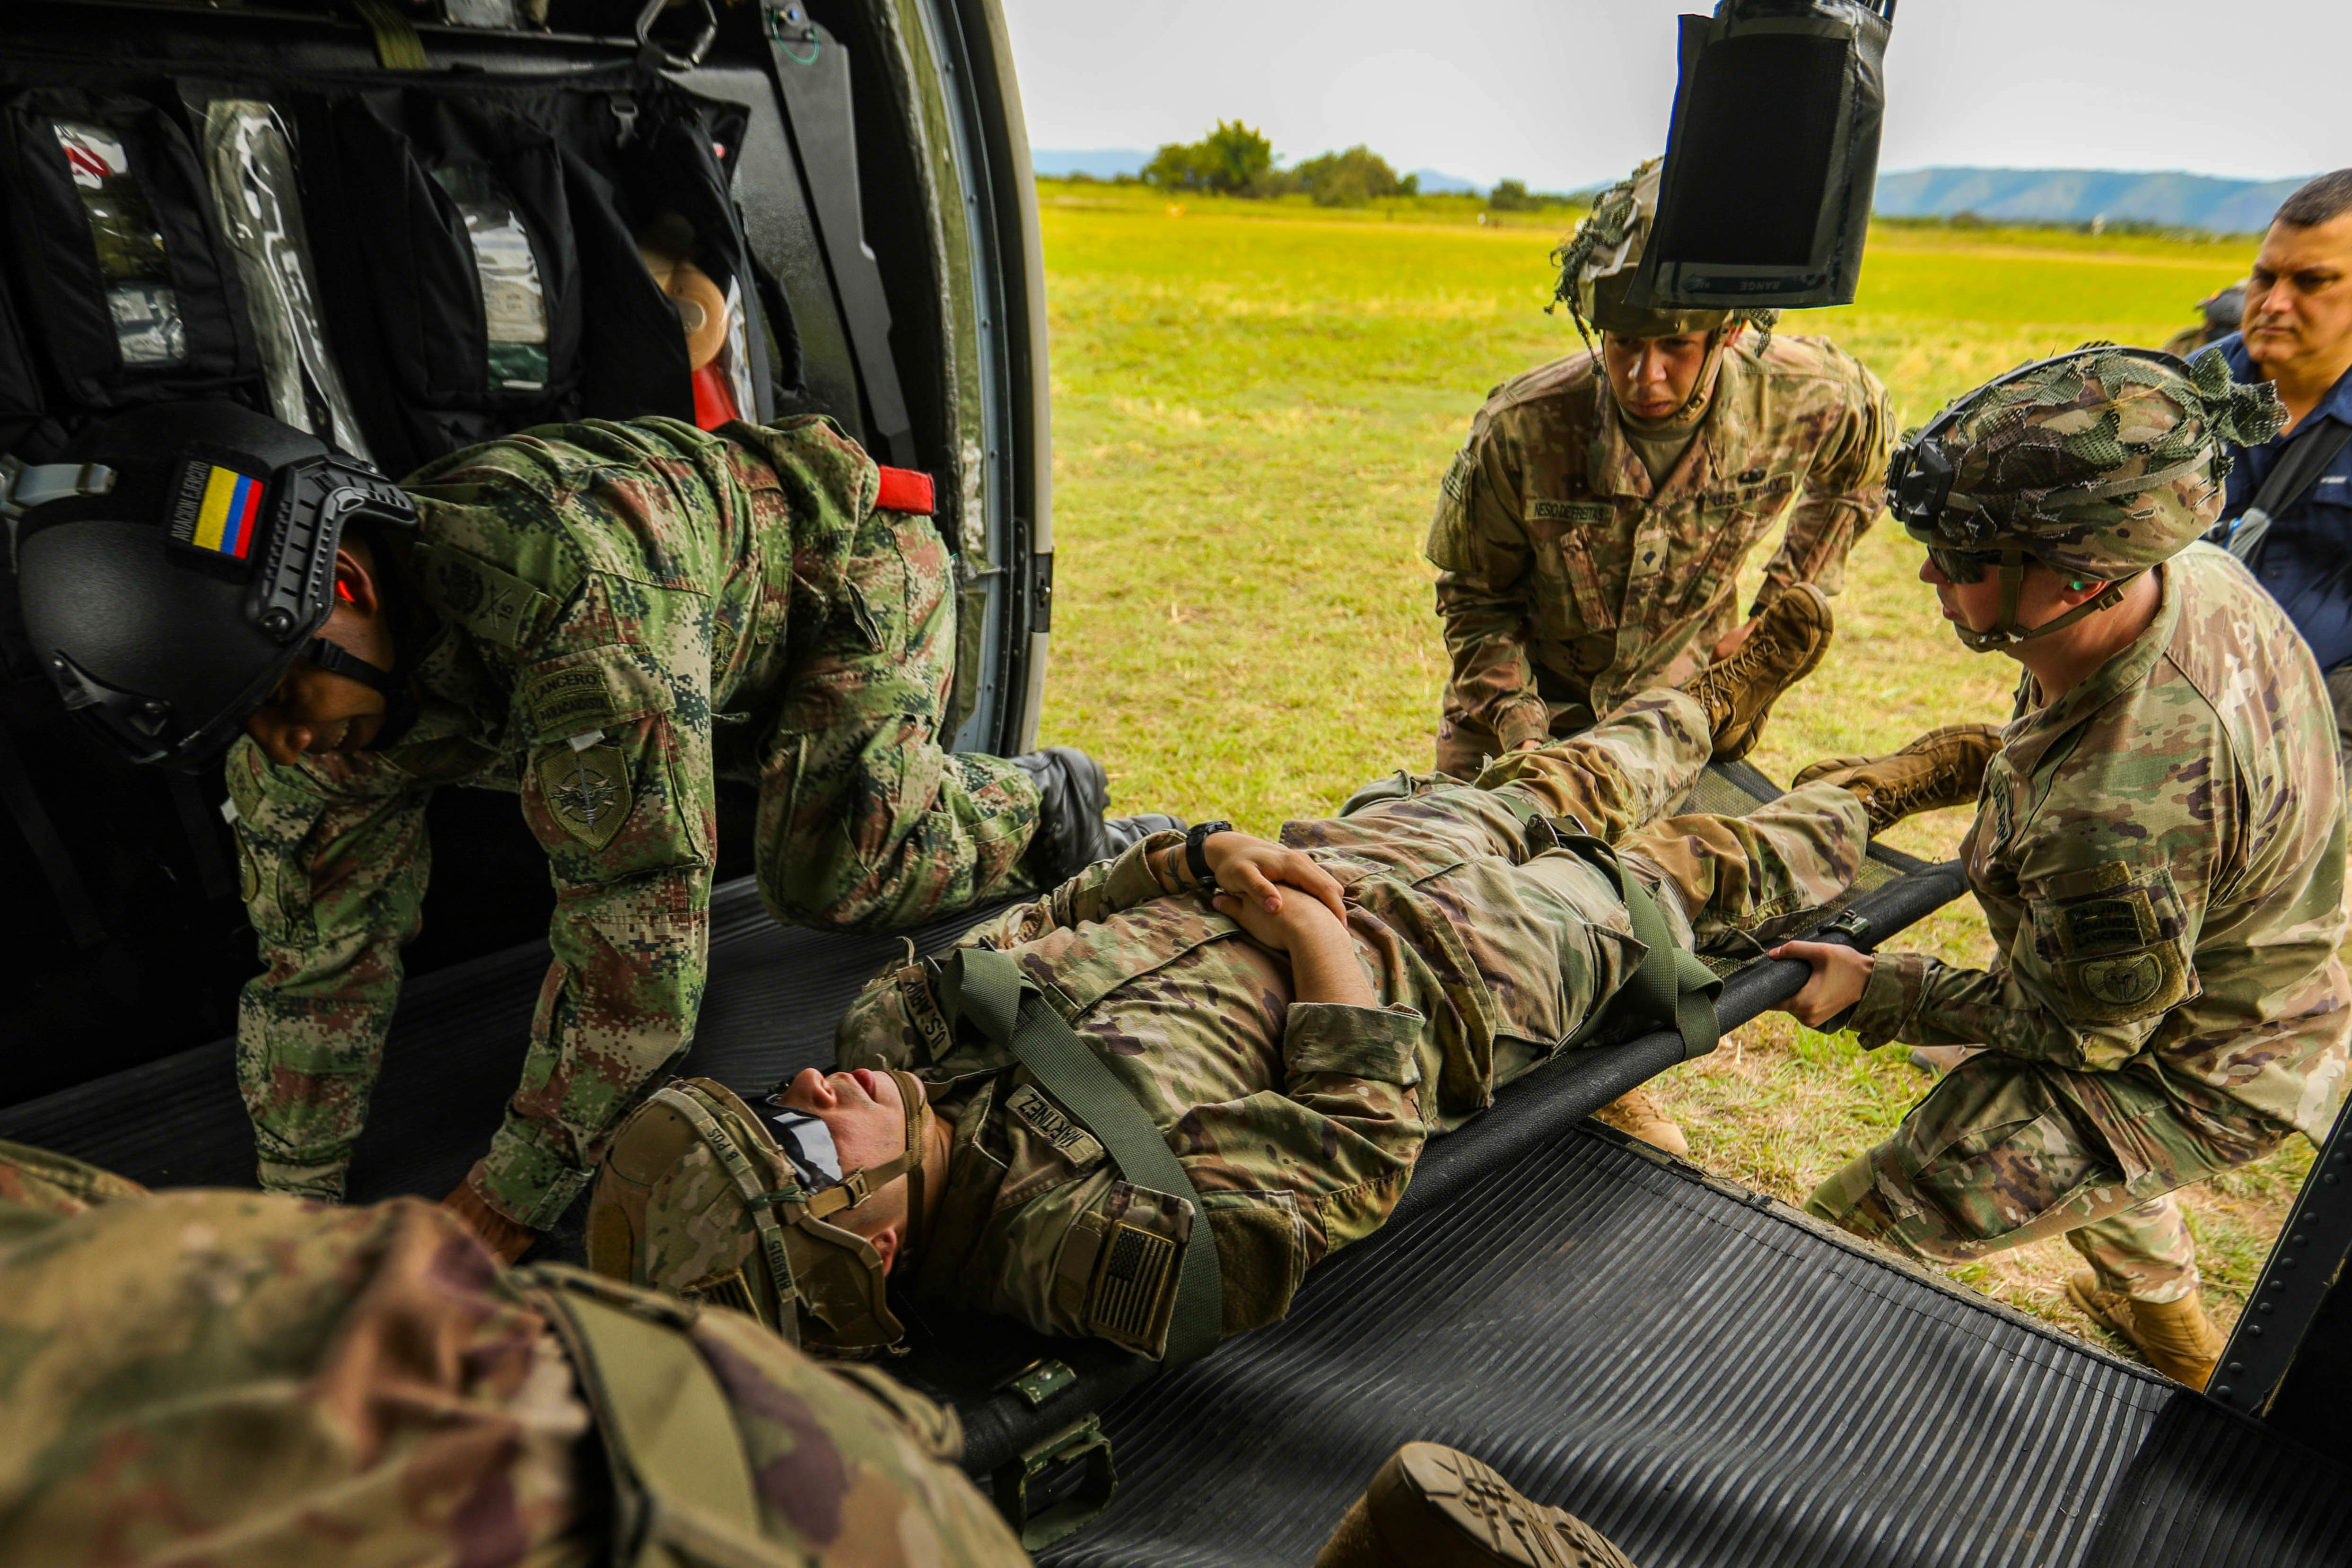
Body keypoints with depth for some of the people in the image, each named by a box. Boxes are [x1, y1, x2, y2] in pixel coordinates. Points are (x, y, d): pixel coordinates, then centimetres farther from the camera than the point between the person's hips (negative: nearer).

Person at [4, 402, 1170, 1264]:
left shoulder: (570, 575, -47)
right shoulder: (306, 668, -19)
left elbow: (636, 919, -45)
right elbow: (318, 960, -9)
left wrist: (499, 1210, -37)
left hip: (843, 567, -7)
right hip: (717, 650, 7)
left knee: (822, 879, -19)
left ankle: (1038, 803, 10)